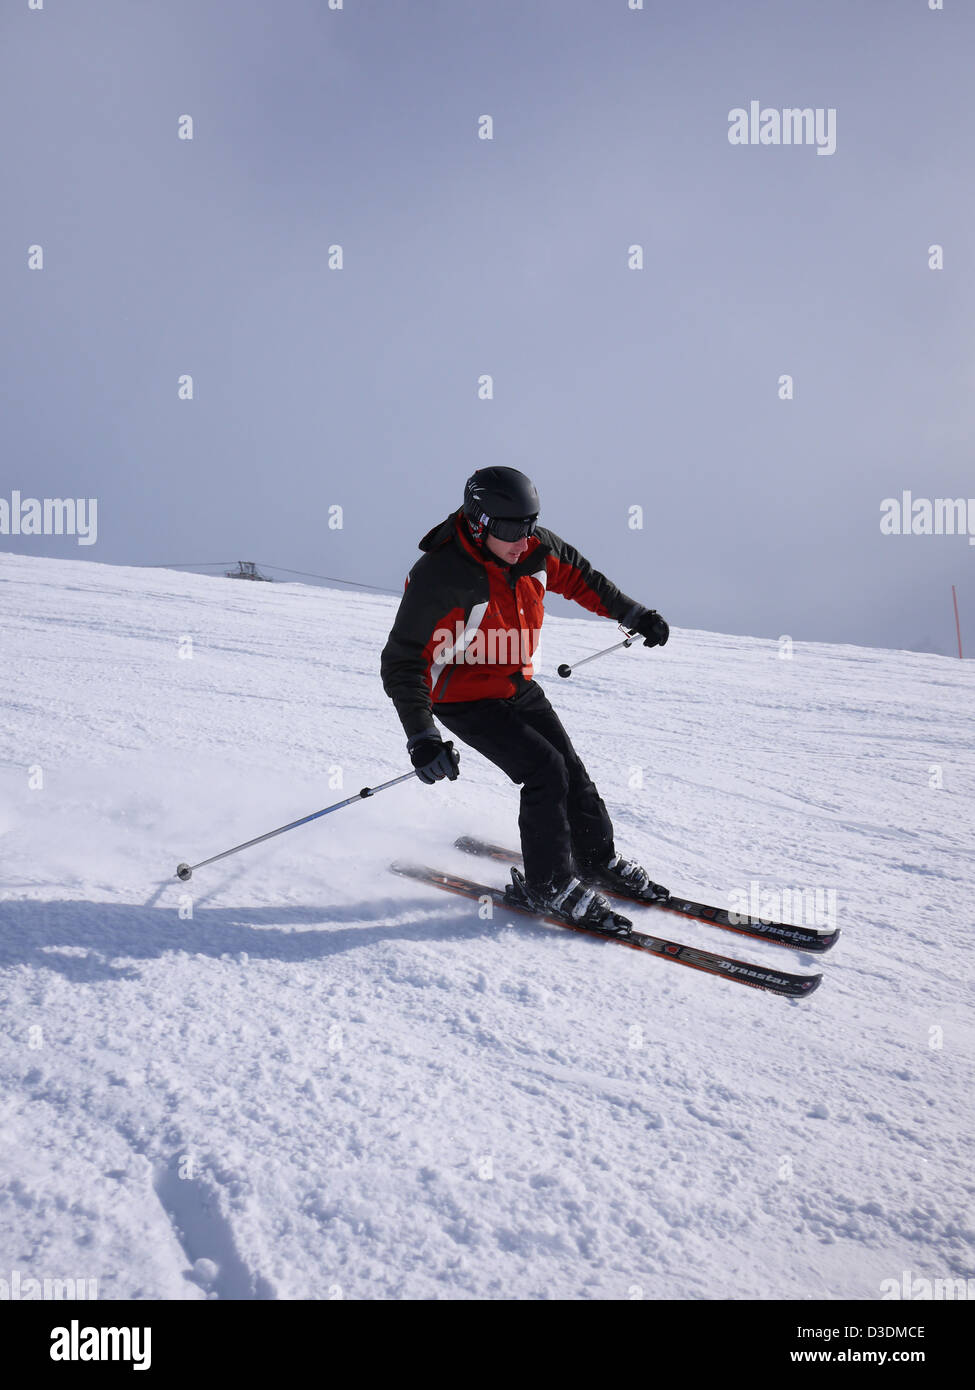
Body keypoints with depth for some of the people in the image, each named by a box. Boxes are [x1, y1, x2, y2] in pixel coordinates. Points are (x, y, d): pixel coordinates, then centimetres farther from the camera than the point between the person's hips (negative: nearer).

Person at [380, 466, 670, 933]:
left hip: (518, 686, 7)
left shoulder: (536, 548, -12)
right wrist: (420, 737, -37)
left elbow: (579, 577, 10)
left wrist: (633, 613, 14)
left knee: (570, 769, 9)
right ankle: (548, 886, -1)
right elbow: (402, 662, -29)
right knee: (544, 770, -17)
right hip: (464, 698, -6)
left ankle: (599, 861, 30)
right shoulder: (439, 577, -31)